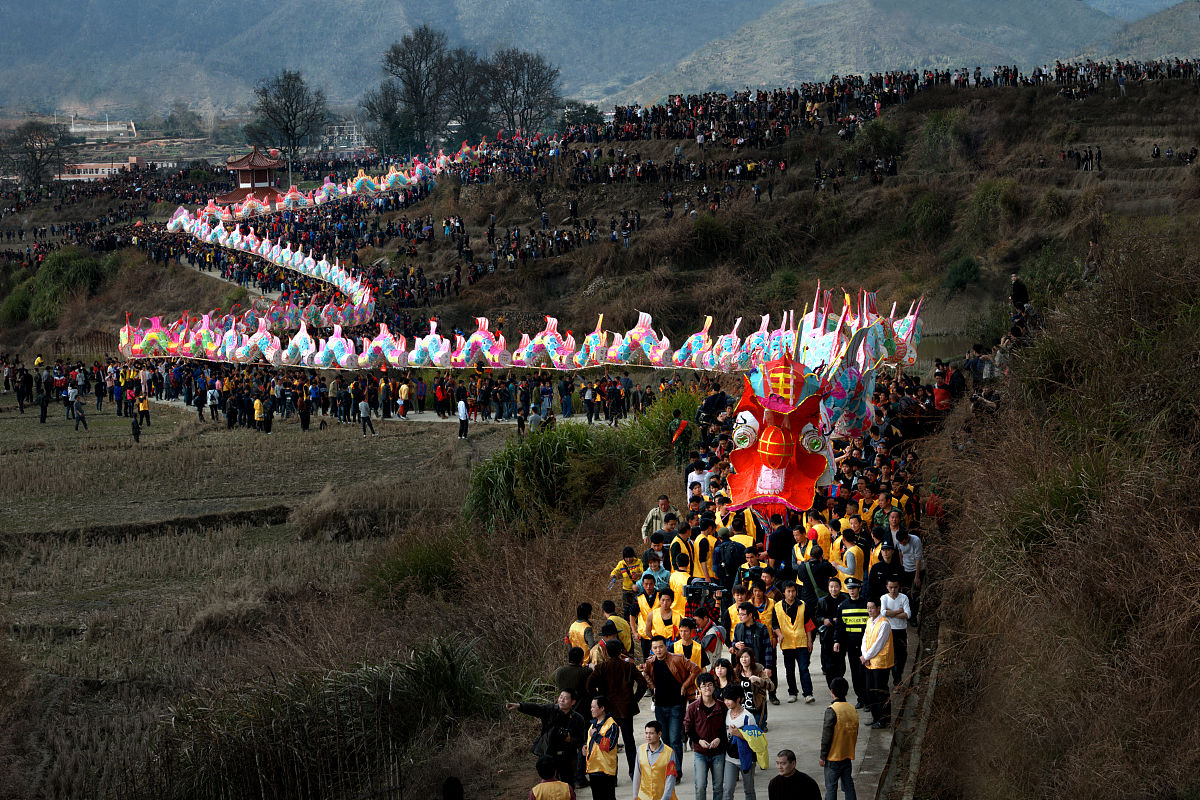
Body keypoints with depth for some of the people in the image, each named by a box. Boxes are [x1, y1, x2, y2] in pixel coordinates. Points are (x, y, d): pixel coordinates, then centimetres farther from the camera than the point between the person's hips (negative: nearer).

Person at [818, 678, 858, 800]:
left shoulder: (832, 710, -18)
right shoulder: (852, 709, 2)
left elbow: (826, 736, -16)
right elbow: (855, 733, 11)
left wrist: (823, 756, -7)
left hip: (833, 758, -6)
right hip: (848, 756, 6)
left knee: (831, 788, 2)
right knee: (849, 786, 12)